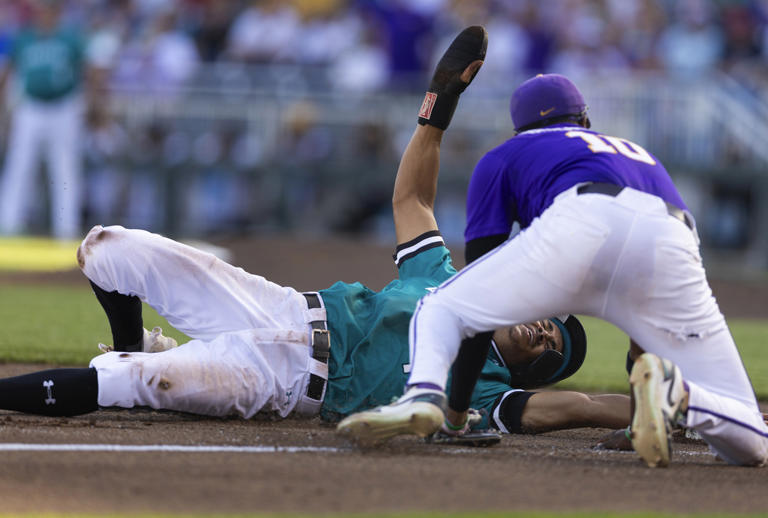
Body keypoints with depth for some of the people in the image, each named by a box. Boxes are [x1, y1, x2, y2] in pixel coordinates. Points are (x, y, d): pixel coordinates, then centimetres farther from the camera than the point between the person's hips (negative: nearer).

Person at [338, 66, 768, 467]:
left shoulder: (503, 158, 33)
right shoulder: (643, 155, 45)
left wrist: (458, 409, 36)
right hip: (672, 248, 2)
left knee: (438, 311, 18)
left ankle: (424, 395, -14)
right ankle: (674, 396, -26)